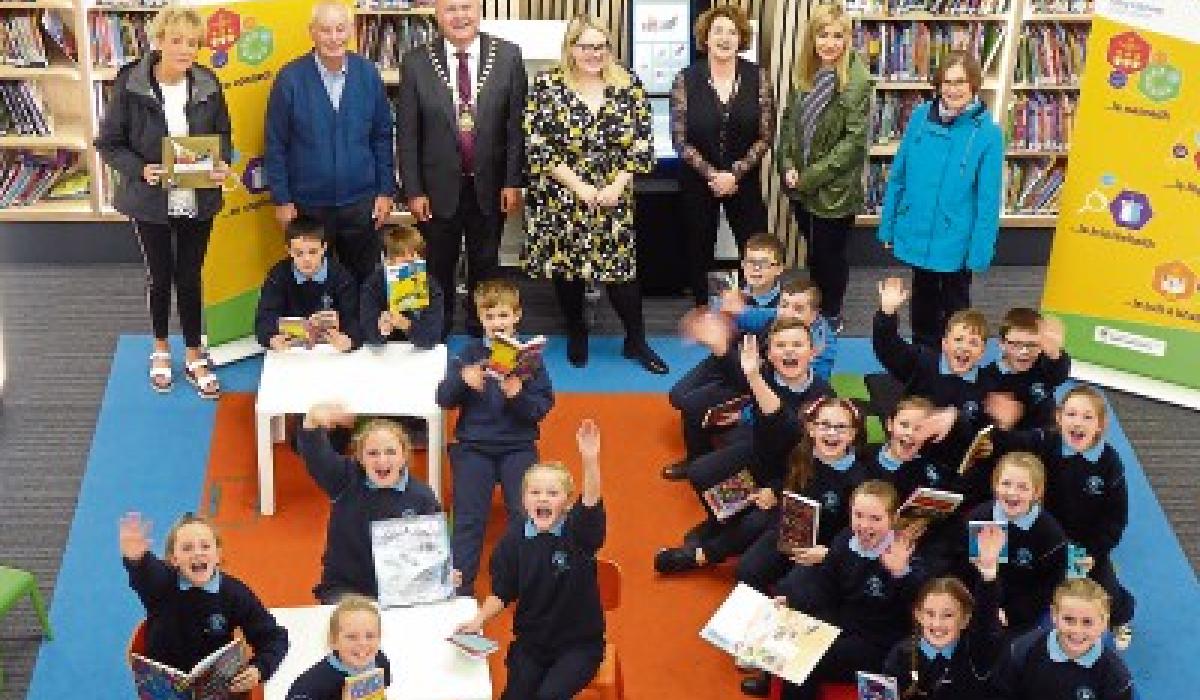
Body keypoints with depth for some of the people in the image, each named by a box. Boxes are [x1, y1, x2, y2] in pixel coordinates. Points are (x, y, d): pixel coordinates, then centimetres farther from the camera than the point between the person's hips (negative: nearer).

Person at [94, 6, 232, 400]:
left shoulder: (208, 85, -7)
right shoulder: (130, 86, -15)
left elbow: (224, 136, 6)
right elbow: (109, 143, -7)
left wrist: (223, 165, -14)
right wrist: (140, 169, -23)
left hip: (197, 201, 2)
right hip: (151, 201, -1)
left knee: (190, 278, 11)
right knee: (159, 277, 14)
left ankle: (193, 356, 27)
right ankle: (161, 350, 36)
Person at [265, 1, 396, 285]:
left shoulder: (368, 74, -1)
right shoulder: (290, 78, -8)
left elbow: (382, 136, 5)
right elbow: (275, 144, -3)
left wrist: (386, 191, 2)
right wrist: (282, 200, -5)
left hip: (361, 204, 2)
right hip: (308, 205, -2)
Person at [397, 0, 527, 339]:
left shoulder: (508, 56, -4)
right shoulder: (416, 62, -5)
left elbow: (517, 123, -2)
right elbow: (407, 133, -3)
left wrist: (513, 182, -5)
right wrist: (413, 191, -6)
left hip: (490, 187, 1)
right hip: (438, 188, -1)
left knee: (485, 269, 14)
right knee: (438, 270, 10)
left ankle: (482, 334, 29)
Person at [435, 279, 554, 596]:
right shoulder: (469, 355, 5)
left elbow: (542, 407, -3)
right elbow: (443, 398, -1)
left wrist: (518, 395, -22)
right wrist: (462, 381, -21)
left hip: (518, 447, -1)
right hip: (473, 446, 1)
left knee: (525, 516, -10)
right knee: (468, 518, -6)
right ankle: (460, 587, -3)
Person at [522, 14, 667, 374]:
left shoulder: (628, 86, -1)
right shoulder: (547, 86, -8)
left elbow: (641, 143, 0)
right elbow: (538, 147, -11)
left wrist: (616, 186, -11)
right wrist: (579, 186, -14)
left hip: (614, 197, 1)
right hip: (562, 197, -1)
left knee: (621, 266, -1)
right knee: (566, 266, 8)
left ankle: (636, 341, 14)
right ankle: (576, 336, 27)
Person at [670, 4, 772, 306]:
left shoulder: (757, 77, -5)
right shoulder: (686, 79, -7)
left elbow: (765, 135, -5)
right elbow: (680, 139, -7)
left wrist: (735, 173, -14)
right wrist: (712, 175, -15)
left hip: (744, 180, 0)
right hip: (697, 182, 0)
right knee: (698, 255, 11)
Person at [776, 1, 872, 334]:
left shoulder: (856, 81, -17)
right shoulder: (804, 75, 2)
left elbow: (854, 140, -19)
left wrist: (811, 176, -17)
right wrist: (787, 166, -5)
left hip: (835, 189, -5)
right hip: (802, 188, 5)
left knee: (830, 254, 11)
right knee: (814, 253, 20)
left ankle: (832, 316, 31)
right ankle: (815, 311, 37)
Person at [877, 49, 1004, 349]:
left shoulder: (988, 133, -15)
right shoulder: (921, 117, -6)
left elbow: (988, 199, -13)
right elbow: (898, 176, 2)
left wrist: (980, 251, -14)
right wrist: (887, 226, 3)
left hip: (956, 242, -3)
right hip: (916, 235, 3)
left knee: (954, 306, 15)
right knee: (923, 302, 23)